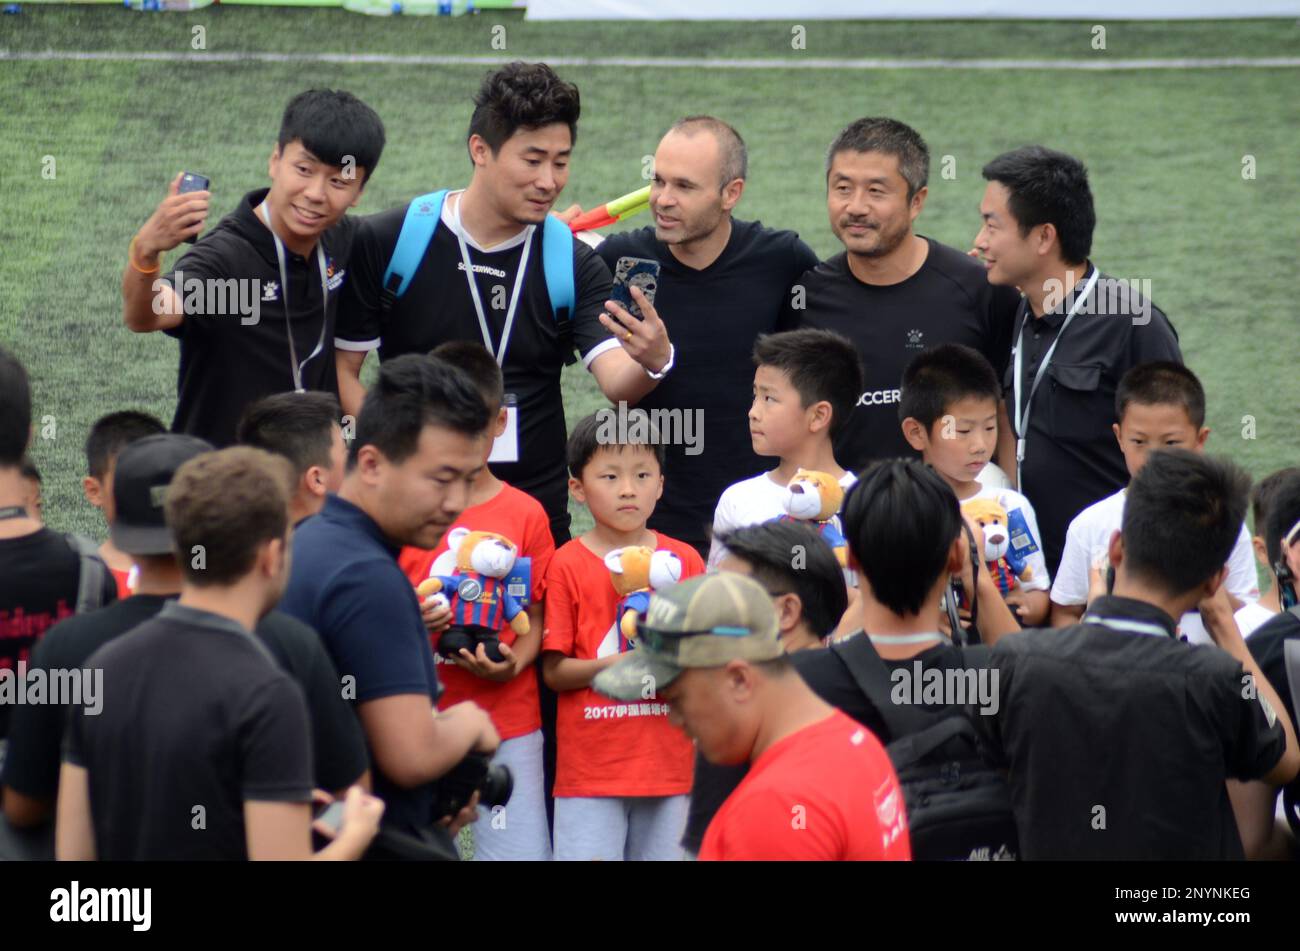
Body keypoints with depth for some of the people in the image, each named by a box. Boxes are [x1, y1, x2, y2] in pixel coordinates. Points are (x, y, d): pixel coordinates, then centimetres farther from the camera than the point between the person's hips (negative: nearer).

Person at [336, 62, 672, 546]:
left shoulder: (574, 265, 1)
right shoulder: (387, 243, -3)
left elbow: (615, 382, -11)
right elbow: (342, 369, 1)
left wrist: (652, 362, -35)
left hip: (537, 511, 2)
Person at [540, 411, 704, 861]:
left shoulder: (685, 560, 6)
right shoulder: (568, 565, -2)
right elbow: (553, 671, -4)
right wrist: (609, 666, -21)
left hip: (667, 761, 3)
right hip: (590, 768, -3)